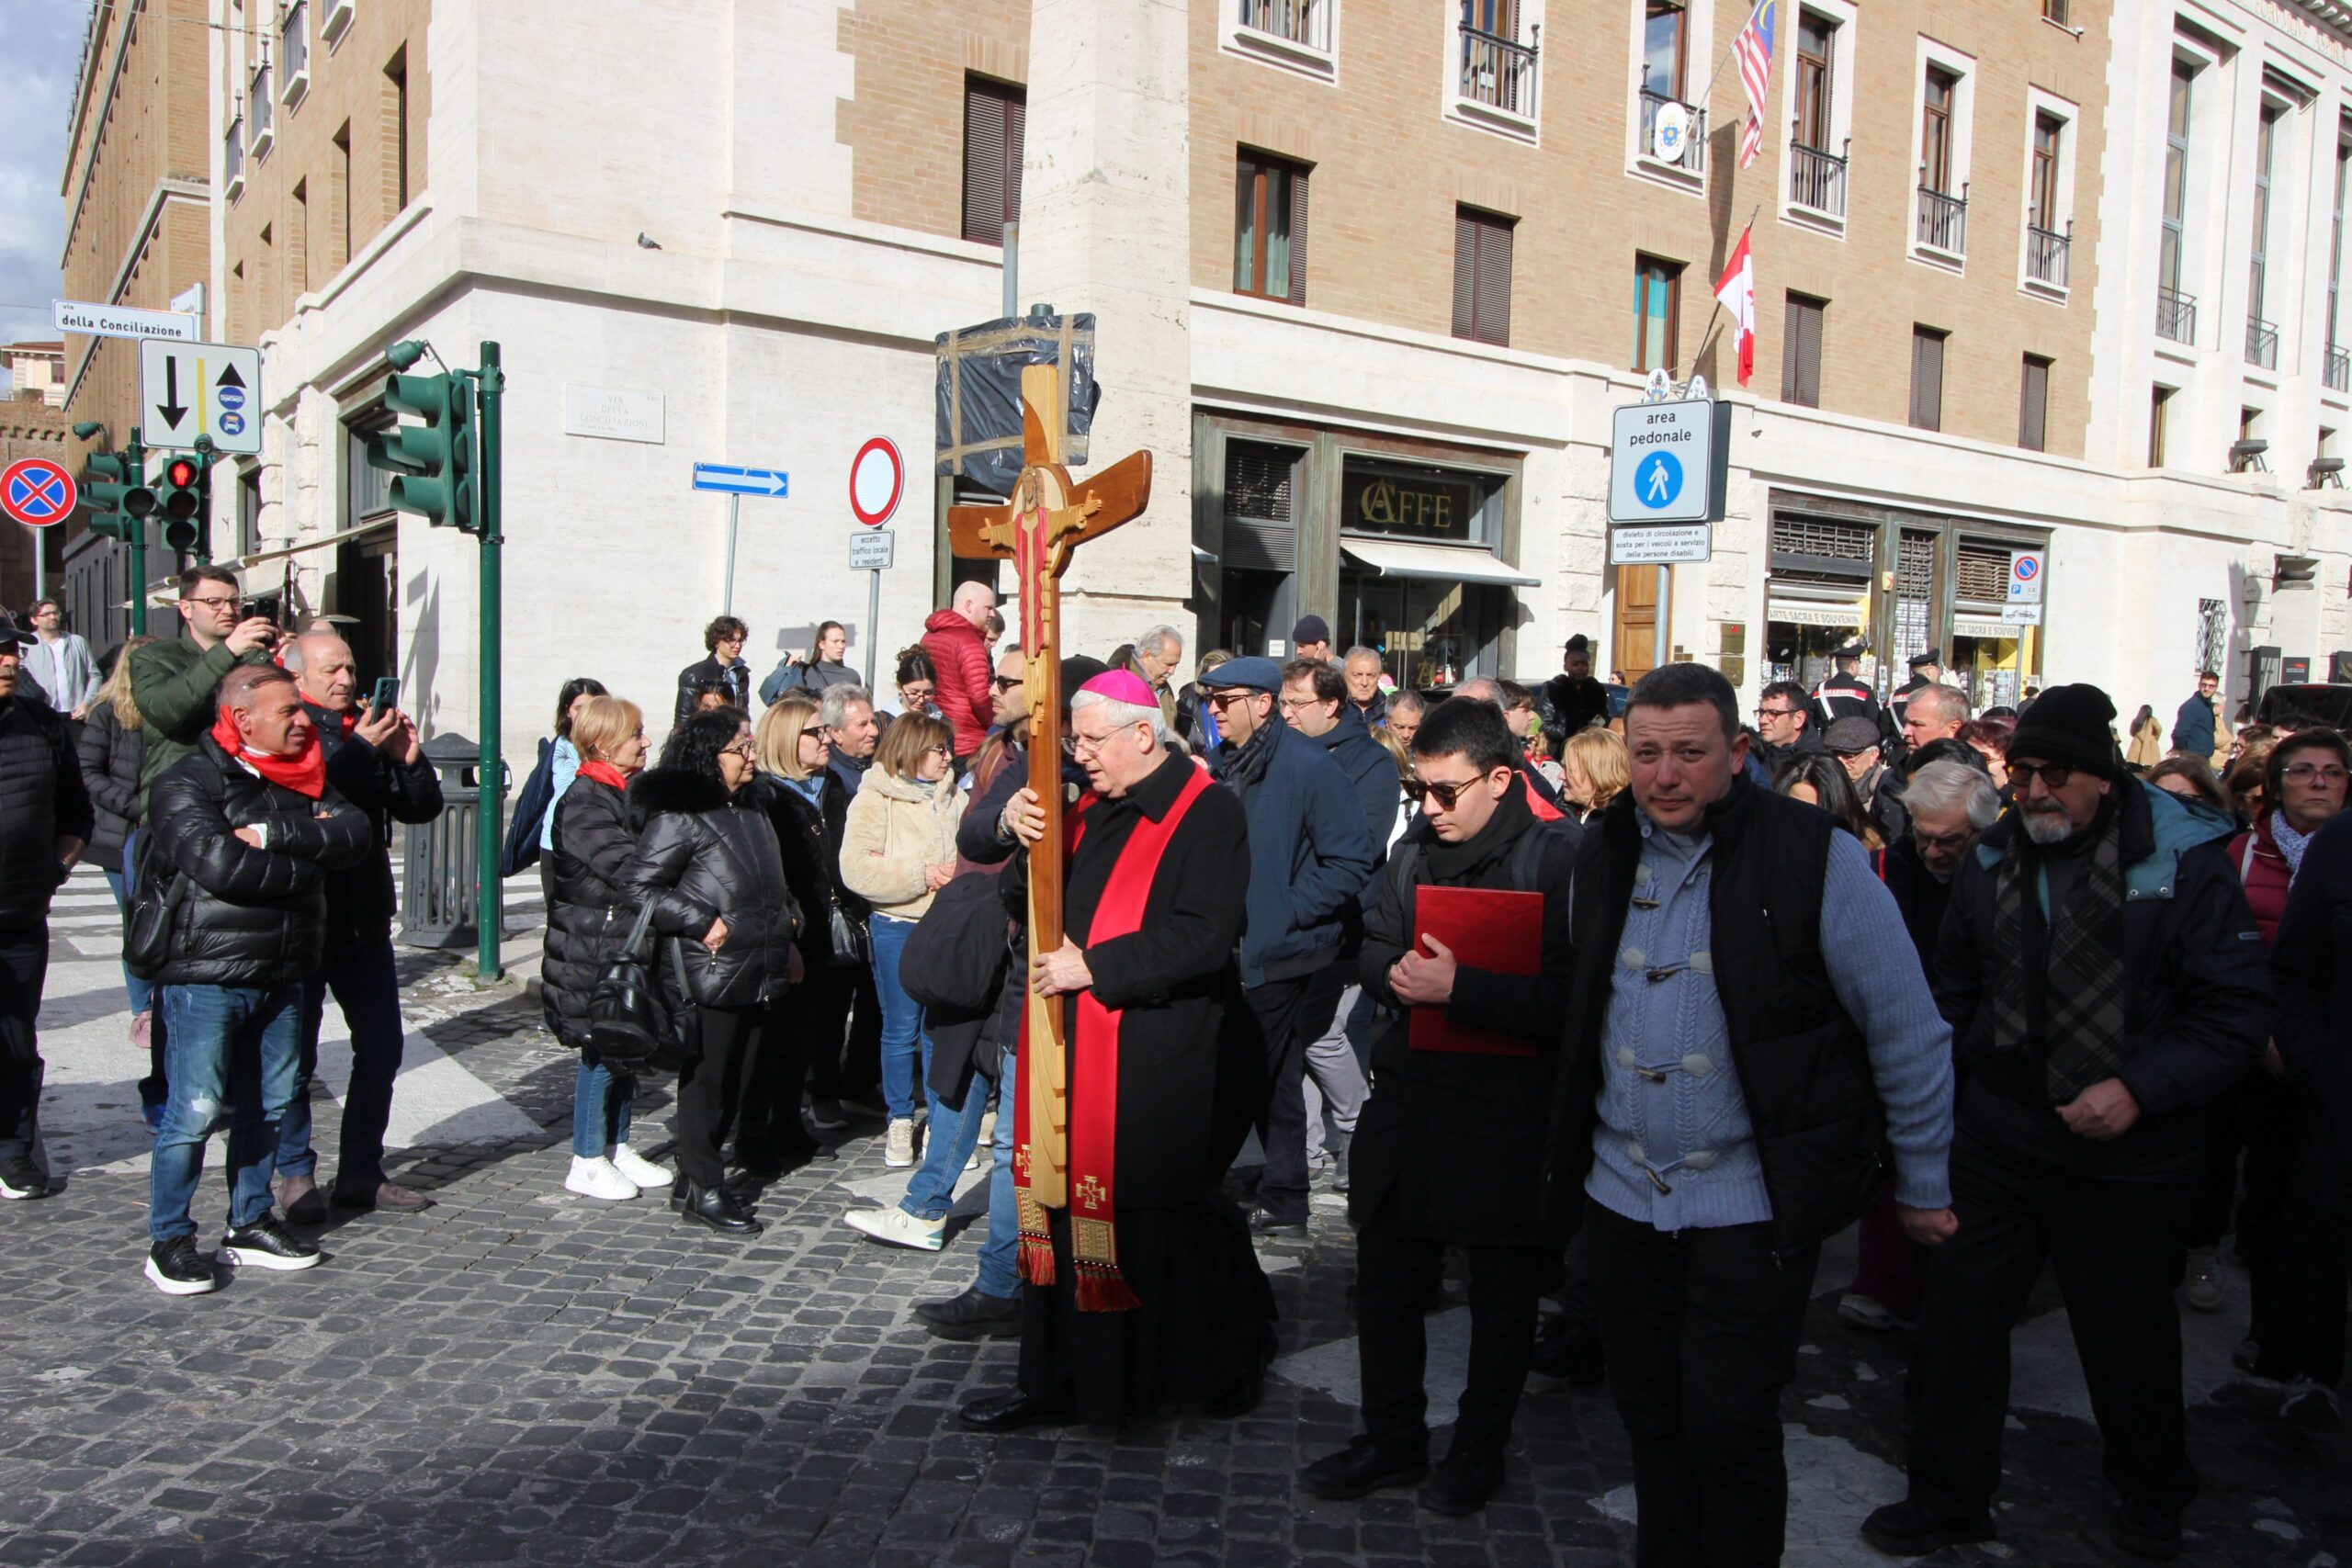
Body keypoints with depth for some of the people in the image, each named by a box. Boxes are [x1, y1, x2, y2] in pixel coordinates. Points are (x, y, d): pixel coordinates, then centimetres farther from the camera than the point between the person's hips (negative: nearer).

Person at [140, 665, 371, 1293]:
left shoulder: (302, 778, 12)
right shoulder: (187, 783, -8)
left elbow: (354, 835, -4)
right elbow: (219, 864, -23)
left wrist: (273, 835, -16)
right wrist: (304, 862, -10)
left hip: (282, 977, 7)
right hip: (206, 976, -6)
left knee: (268, 1106, 12)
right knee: (195, 1111, -3)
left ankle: (250, 1224, 26)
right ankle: (168, 1240, 10)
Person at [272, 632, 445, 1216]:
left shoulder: (370, 729, 9)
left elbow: (422, 809, 9)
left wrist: (410, 761, -8)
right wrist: (359, 750, -25)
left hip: (365, 920, 6)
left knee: (382, 1047, 11)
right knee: (295, 1055, 2)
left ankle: (360, 1172, 22)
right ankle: (296, 1175, 16)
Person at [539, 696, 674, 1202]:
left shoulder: (635, 791, 13)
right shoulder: (584, 802, -15)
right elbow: (625, 867, -23)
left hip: (632, 939, 8)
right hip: (594, 946, -8)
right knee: (602, 1051, -2)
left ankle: (617, 1148, 24)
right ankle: (587, 1163, 9)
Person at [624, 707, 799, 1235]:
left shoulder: (752, 809, 17)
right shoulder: (679, 815, -10)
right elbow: (639, 887, -13)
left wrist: (784, 935, 20)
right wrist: (700, 923, -16)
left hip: (759, 974, 8)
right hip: (709, 974, -8)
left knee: (739, 1081, 12)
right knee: (706, 1081, 1)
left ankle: (694, 1176, 26)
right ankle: (704, 1191, 12)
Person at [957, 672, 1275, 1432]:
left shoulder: (1208, 812, -8)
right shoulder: (1092, 810, 16)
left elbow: (1203, 938, -19)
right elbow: (1024, 904, 14)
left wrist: (1092, 966, -16)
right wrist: (1028, 845, -7)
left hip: (1159, 1062, -7)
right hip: (1077, 1048, 7)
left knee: (1165, 1222, 3)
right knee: (1065, 1214, 9)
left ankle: (1231, 1361, 26)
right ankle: (1054, 1381, 21)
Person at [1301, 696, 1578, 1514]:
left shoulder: (1554, 858, -13)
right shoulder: (1417, 850, 8)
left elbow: (1564, 996, -21)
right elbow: (1373, 950, 13)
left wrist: (1458, 987, -26)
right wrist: (1399, 974, -9)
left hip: (1506, 1114, -5)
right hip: (1408, 1101, 6)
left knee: (1502, 1292, 13)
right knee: (1386, 1279, 14)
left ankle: (1480, 1447, 32)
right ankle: (1392, 1439, 32)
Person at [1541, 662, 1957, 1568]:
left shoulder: (1815, 856, -12)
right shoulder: (1603, 855, 4)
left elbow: (1906, 1032, -6)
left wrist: (1923, 1186, -1)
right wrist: (1570, 1150, 19)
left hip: (1753, 1199, -5)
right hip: (1621, 1190, 5)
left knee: (1728, 1423, 0)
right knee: (1648, 1415, 16)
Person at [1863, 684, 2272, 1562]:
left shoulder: (2181, 862, -11)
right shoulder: (1992, 861, 3)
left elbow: (2239, 1010, -12)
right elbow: (1955, 986, 18)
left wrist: (2142, 1088, -22)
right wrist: (1964, 1058, 6)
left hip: (2129, 1154, -3)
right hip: (1999, 1137, 4)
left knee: (2130, 1334, 16)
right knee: (1961, 1316, 7)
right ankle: (1948, 1498, 26)